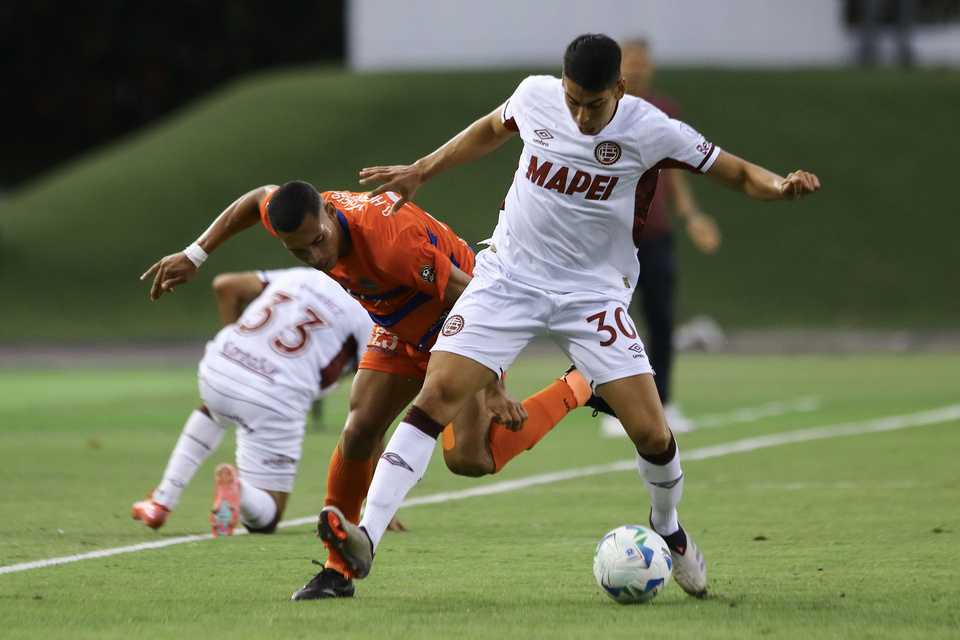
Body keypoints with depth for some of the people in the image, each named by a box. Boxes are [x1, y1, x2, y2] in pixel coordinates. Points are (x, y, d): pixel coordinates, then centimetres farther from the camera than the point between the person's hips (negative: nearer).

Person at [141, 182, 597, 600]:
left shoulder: (391, 241, -40)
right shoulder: (297, 220, -18)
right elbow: (261, 198, 8)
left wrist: (493, 391, -34)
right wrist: (195, 255, 8)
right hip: (399, 332, 7)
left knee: (468, 459, -20)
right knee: (359, 431, -8)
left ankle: (575, 390, -2)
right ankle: (337, 570, 5)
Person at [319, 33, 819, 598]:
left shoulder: (650, 130, -14)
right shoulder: (535, 95, -6)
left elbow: (737, 173, -6)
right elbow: (492, 130, 18)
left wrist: (780, 186, -27)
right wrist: (421, 172, 20)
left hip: (593, 293, -1)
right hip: (508, 275, 1)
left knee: (652, 433, -8)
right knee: (438, 392, -18)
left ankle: (668, 530, 25)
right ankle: (366, 538, -22)